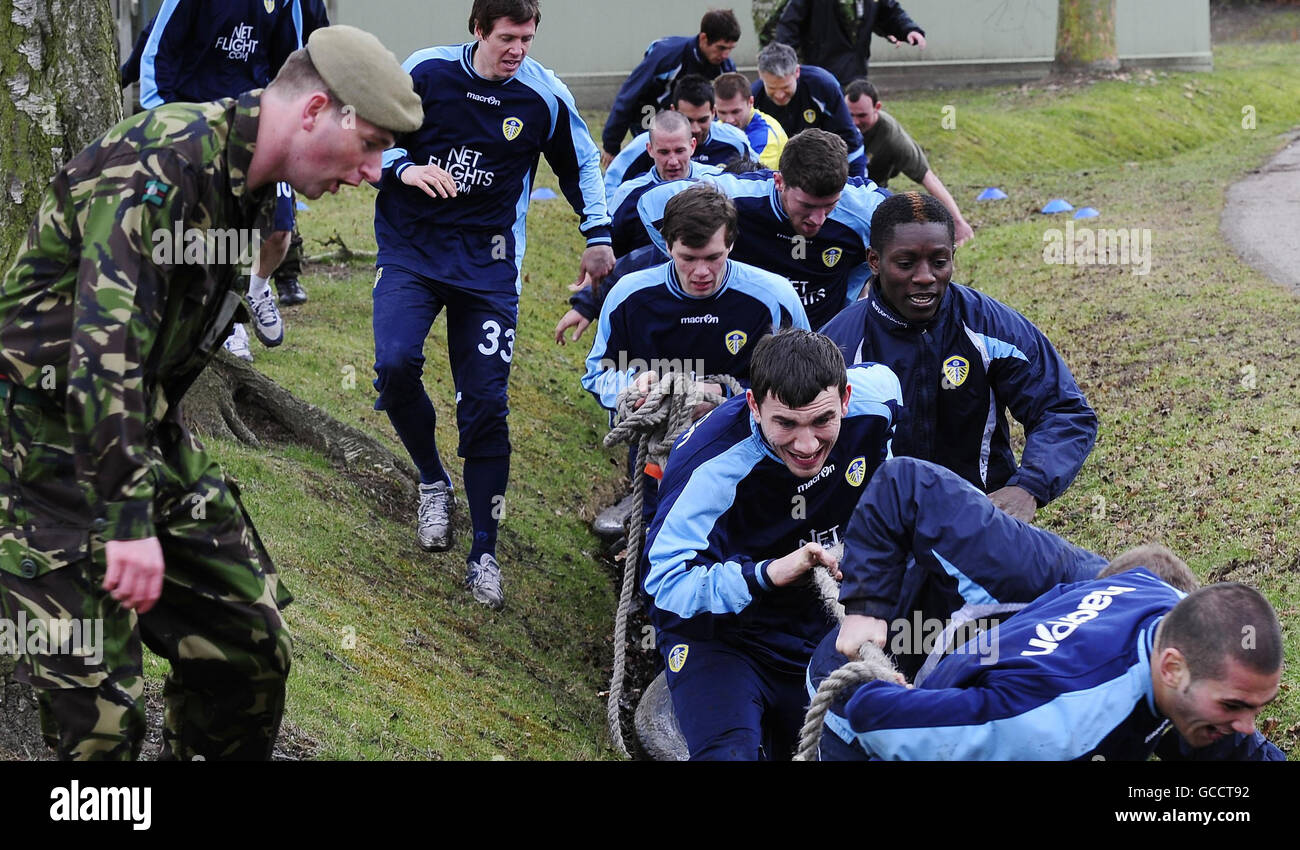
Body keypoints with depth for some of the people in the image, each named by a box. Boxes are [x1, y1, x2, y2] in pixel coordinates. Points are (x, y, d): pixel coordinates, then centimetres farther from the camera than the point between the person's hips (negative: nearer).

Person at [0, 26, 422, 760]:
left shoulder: (253, 189, 7)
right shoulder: (162, 166, -24)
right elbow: (105, 343, -33)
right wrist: (129, 518, -36)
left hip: (146, 431, 9)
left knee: (251, 644, 9)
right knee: (100, 706, -12)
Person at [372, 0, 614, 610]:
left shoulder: (545, 97, -3)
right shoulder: (426, 72, -5)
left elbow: (581, 163, 15)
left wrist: (597, 235, 12)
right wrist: (403, 167, -14)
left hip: (486, 264, 0)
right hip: (409, 248, 0)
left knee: (485, 403, -5)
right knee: (395, 363, -22)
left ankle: (484, 553, 4)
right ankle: (433, 480, 8)